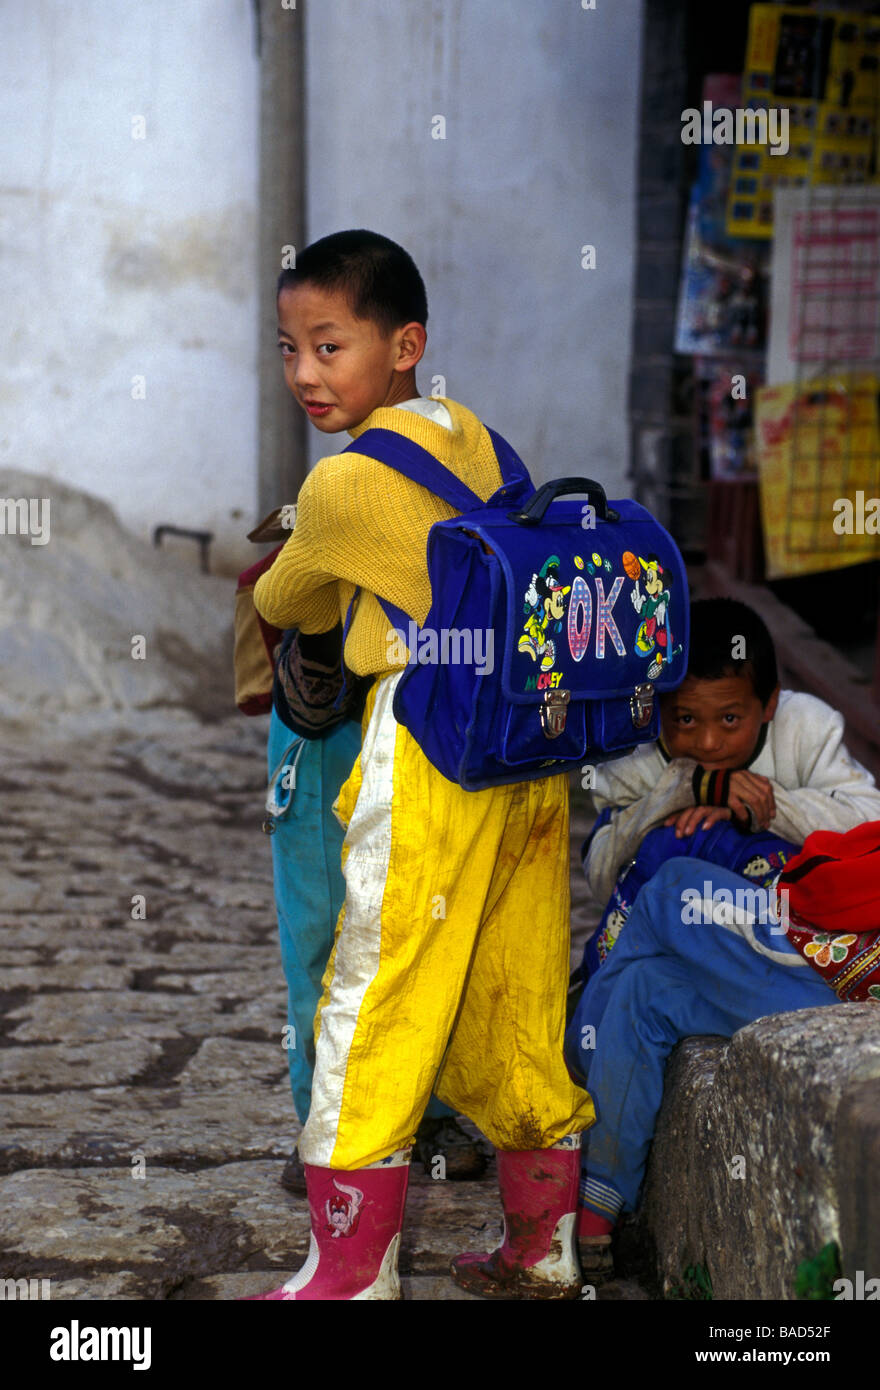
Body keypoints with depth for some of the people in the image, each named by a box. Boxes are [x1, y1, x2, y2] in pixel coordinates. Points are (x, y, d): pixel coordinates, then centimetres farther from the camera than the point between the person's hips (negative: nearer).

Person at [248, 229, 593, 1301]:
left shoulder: (340, 484, -11)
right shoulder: (471, 436, 9)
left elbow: (290, 608, 6)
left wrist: (257, 590, 30)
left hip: (430, 748, -8)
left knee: (369, 1015, 2)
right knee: (514, 1009, 16)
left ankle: (351, 1278, 10)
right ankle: (541, 1254, 27)